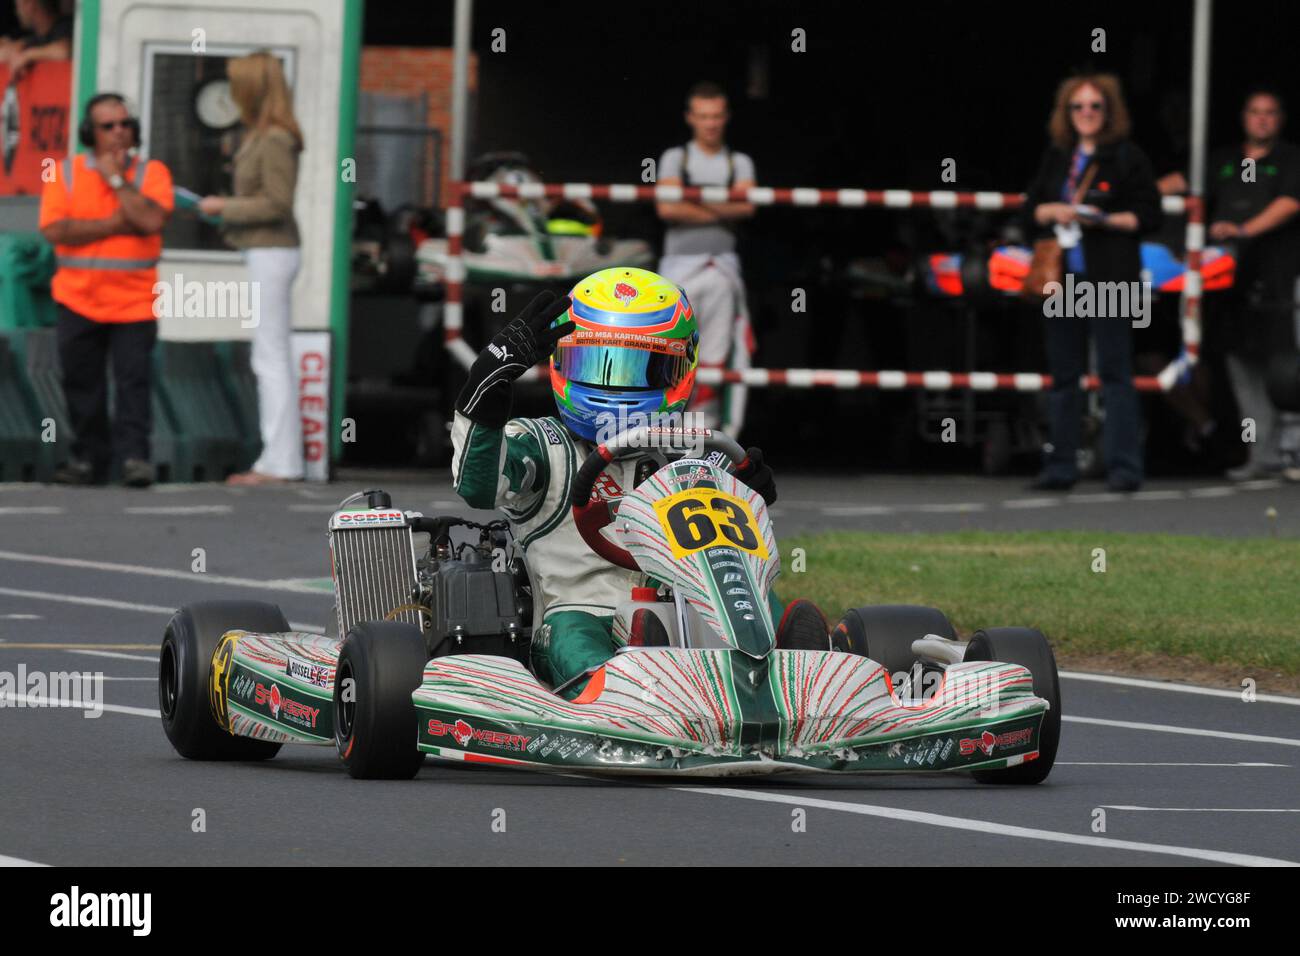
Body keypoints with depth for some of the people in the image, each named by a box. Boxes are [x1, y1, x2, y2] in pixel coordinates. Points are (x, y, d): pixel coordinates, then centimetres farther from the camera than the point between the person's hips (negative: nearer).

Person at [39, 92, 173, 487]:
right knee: (82, 382, 5)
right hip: (78, 302, 2)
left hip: (134, 302, -2)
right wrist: (114, 225, -13)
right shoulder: (65, 173, 4)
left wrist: (115, 178, -10)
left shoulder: (151, 173, 3)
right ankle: (88, 459, 12)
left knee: (133, 380, -8)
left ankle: (134, 455, -6)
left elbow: (152, 220, -16)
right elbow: (55, 229, -10)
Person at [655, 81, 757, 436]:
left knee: (715, 354, -1)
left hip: (722, 269, 2)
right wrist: (722, 210, -5)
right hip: (681, 265, -2)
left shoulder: (740, 163, 13)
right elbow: (667, 208, -8)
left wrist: (697, 200, -8)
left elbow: (746, 206, -5)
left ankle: (704, 422, 2)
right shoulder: (675, 158, 8)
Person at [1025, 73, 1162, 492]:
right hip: (1063, 275, 5)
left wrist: (1105, 220, -16)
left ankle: (1124, 467, -5)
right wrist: (1054, 211, -6)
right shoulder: (1056, 158, 15)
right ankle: (1060, 466, 12)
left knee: (1115, 372, -6)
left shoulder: (1128, 158, -1)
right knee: (1063, 373, 7)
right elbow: (1031, 207, 15)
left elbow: (1148, 214, -4)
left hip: (1111, 279, -5)